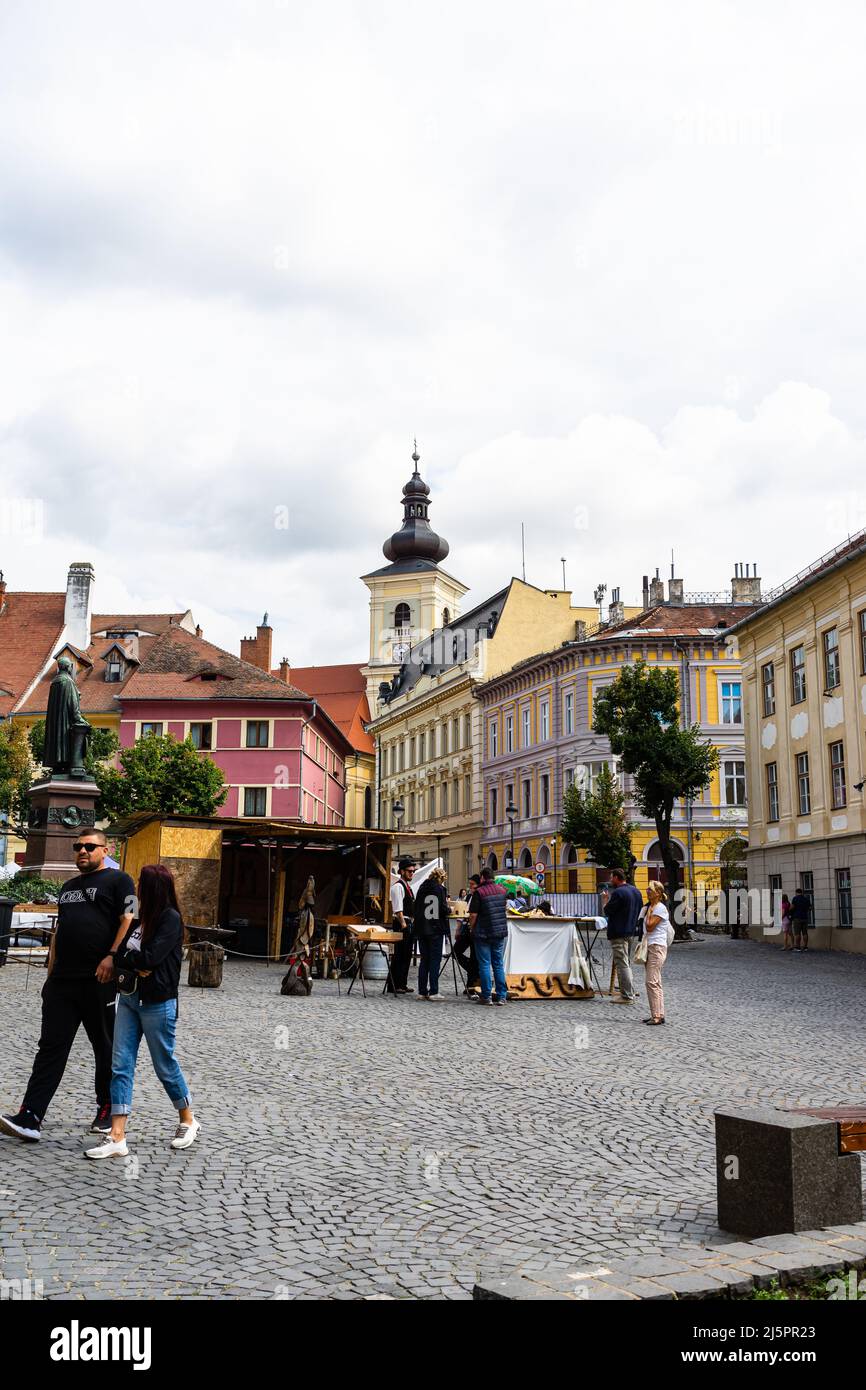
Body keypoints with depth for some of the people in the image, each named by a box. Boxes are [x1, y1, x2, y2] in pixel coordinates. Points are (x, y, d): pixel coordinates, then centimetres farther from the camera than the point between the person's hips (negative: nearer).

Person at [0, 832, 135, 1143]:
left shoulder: (118, 880, -1)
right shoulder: (68, 886, 22)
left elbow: (129, 921, -12)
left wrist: (112, 957, -23)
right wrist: (51, 971, 20)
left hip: (100, 980, -6)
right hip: (62, 980, 6)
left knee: (106, 1048, 7)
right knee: (51, 1047, 1)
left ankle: (108, 1112, 19)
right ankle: (29, 1118, -2)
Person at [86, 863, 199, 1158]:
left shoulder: (171, 918, -12)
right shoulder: (139, 920, 11)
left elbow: (151, 957, -22)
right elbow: (118, 954, 6)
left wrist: (127, 958, -6)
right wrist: (137, 965, -13)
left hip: (158, 1003, -7)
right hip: (129, 997, 7)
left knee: (165, 1065, 6)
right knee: (121, 1066, -1)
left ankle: (188, 1122, 27)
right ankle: (117, 1138, -1)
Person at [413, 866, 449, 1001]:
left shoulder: (422, 888, 8)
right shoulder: (440, 888, -8)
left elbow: (416, 909, 8)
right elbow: (443, 909, -13)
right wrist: (448, 908, 6)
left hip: (422, 929, 5)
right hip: (436, 929, -5)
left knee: (424, 960, 11)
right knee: (435, 960, 0)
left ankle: (422, 991, 9)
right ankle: (433, 992, -3)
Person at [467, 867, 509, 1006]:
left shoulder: (479, 892, -12)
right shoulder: (501, 890, 6)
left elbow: (473, 914, -13)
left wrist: (471, 928, 2)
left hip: (483, 934, -5)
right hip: (500, 932, 5)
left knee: (484, 965, 1)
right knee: (499, 964, 11)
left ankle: (486, 996, 2)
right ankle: (501, 996, 11)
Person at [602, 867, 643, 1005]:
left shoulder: (618, 893, -18)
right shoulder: (636, 891, 11)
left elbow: (607, 911, -15)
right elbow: (640, 909, 19)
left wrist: (607, 898, 1)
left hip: (619, 934, -9)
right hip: (633, 932, 9)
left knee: (622, 965, -5)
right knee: (628, 964, 17)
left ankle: (626, 996, -5)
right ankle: (630, 993, 20)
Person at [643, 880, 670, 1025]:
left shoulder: (660, 908, -11)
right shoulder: (652, 907, 20)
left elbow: (649, 926, -16)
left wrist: (649, 911, -8)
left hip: (657, 947, -11)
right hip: (650, 947, 11)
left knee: (652, 982, -13)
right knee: (654, 982, 11)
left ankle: (657, 1015, -12)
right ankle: (656, 1014, 14)